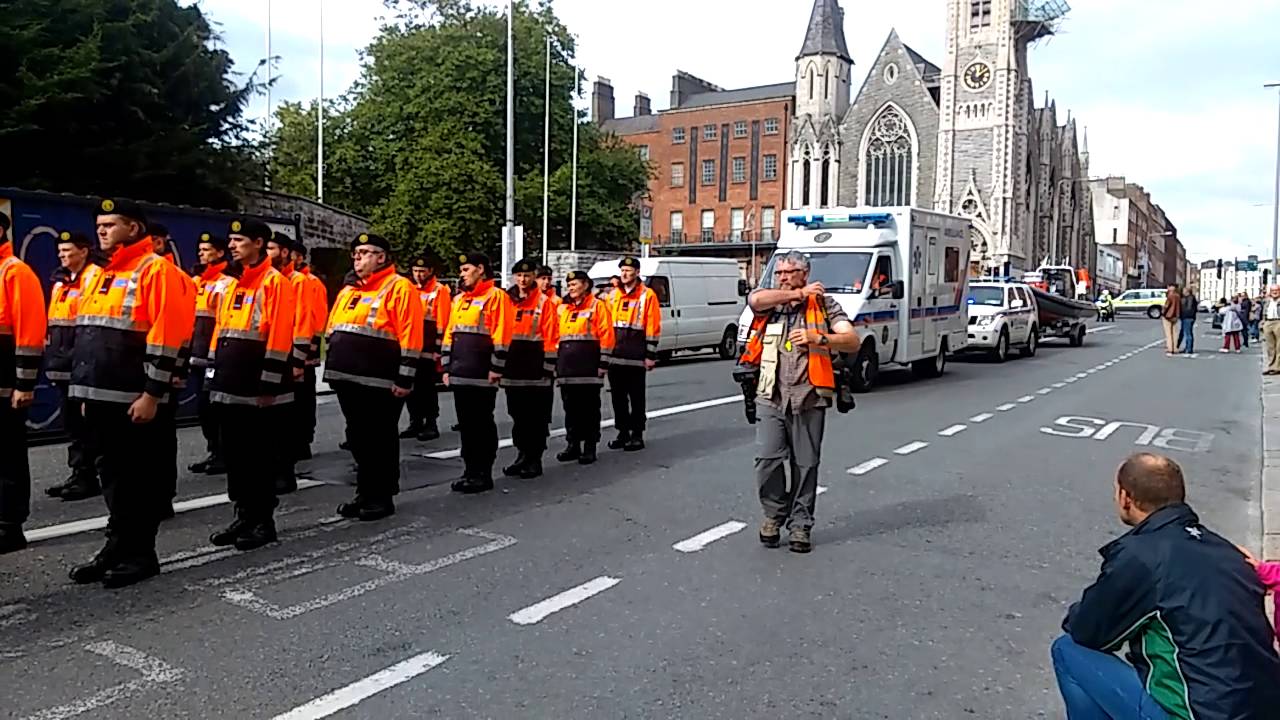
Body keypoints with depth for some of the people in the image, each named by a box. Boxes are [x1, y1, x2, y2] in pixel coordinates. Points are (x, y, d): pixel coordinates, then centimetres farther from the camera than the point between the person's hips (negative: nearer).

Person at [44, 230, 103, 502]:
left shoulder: (95, 277, -10)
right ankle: (79, 474, 21)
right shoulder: (61, 280, 17)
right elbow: (53, 321, 22)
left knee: (83, 423, -4)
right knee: (71, 422, 13)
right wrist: (52, 356, 18)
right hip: (64, 364, 9)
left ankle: (87, 478, 3)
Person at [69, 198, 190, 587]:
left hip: (134, 399, -9)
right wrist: (87, 392, 20)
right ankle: (117, 547, 25)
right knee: (112, 474, 15)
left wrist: (152, 394, -19)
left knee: (140, 477, 1)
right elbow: (89, 334, 23)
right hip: (101, 397, 9)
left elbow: (165, 336, -17)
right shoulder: (102, 275, 18)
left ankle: (140, 555, 11)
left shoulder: (156, 270, -10)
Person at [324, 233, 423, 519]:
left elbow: (410, 337, -14)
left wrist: (405, 378, -17)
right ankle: (365, 494, 25)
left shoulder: (399, 288, -8)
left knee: (380, 441, 1)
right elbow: (333, 332, 22)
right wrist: (334, 370, 18)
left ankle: (382, 498, 11)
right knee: (358, 439, 14)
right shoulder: (348, 291, 17)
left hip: (379, 383, -8)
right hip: (349, 380, 8)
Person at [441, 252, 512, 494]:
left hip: (482, 377, -7)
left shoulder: (496, 296, -7)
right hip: (460, 375, 8)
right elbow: (449, 334, 19)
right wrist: (447, 367, 14)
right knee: (465, 424, 11)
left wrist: (496, 368, -16)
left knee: (483, 425, -1)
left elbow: (501, 335, -13)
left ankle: (484, 474, 6)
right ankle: (470, 470, 19)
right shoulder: (458, 299, 17)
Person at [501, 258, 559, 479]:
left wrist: (549, 367, -11)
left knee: (537, 417, 1)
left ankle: (535, 460, 8)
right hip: (513, 369, 5)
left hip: (535, 371, -5)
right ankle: (522, 455, 24)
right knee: (518, 415, 12)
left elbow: (551, 336, -7)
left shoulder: (544, 302, -4)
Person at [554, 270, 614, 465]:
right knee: (570, 408, 10)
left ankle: (590, 448, 7)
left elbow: (606, 336, -6)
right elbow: (555, 336, 19)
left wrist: (603, 363, -11)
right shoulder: (561, 308, 15)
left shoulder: (597, 305, -2)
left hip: (589, 368, -6)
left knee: (589, 408, 1)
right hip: (566, 368, 6)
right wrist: (556, 363, 14)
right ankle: (573, 445, 19)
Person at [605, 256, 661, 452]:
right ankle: (623, 432, 20)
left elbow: (653, 327, -6)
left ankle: (637, 435, 10)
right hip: (614, 357, 5)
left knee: (636, 398, 2)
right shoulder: (613, 296, 13)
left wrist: (650, 355, -10)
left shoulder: (647, 295, -3)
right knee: (618, 397, 10)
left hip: (635, 358, -5)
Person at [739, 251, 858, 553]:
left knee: (805, 465, 5)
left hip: (808, 398, 0)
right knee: (767, 459, -7)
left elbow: (852, 342, -2)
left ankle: (800, 525, 18)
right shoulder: (769, 303, 11)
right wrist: (799, 293, -6)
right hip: (772, 397, 1)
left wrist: (818, 339, -20)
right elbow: (757, 299, -15)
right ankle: (774, 514, 16)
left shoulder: (823, 304, 7)